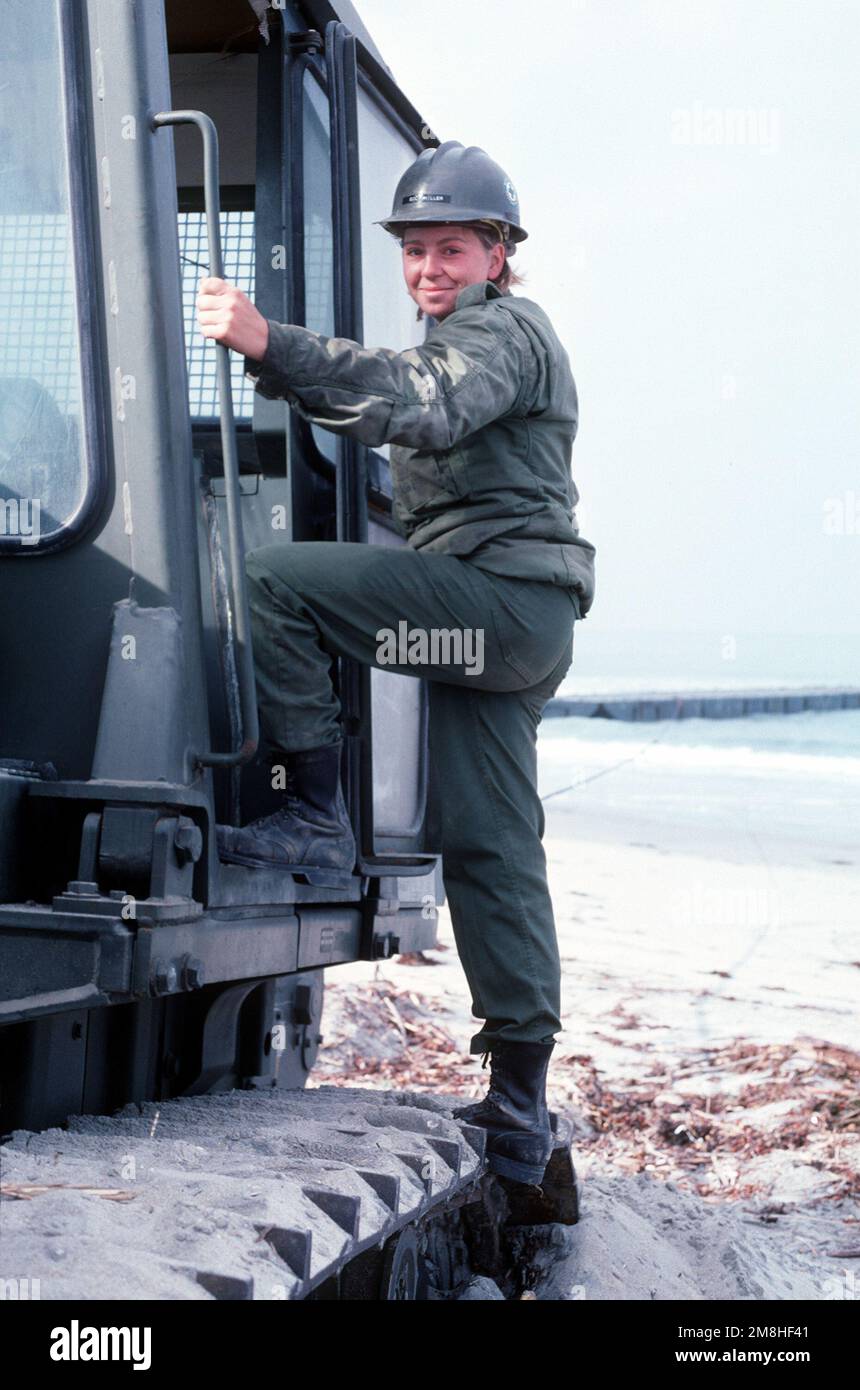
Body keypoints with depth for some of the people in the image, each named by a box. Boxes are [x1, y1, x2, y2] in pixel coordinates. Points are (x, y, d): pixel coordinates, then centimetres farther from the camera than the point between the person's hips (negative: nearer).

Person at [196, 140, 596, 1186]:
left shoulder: (504, 328, -3)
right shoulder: (461, 340, 31)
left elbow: (427, 403, -25)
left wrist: (272, 347, -38)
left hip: (500, 595, -10)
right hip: (507, 626, 10)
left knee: (272, 580, -20)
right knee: (490, 850, 6)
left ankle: (314, 816, -17)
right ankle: (519, 1112, 7)